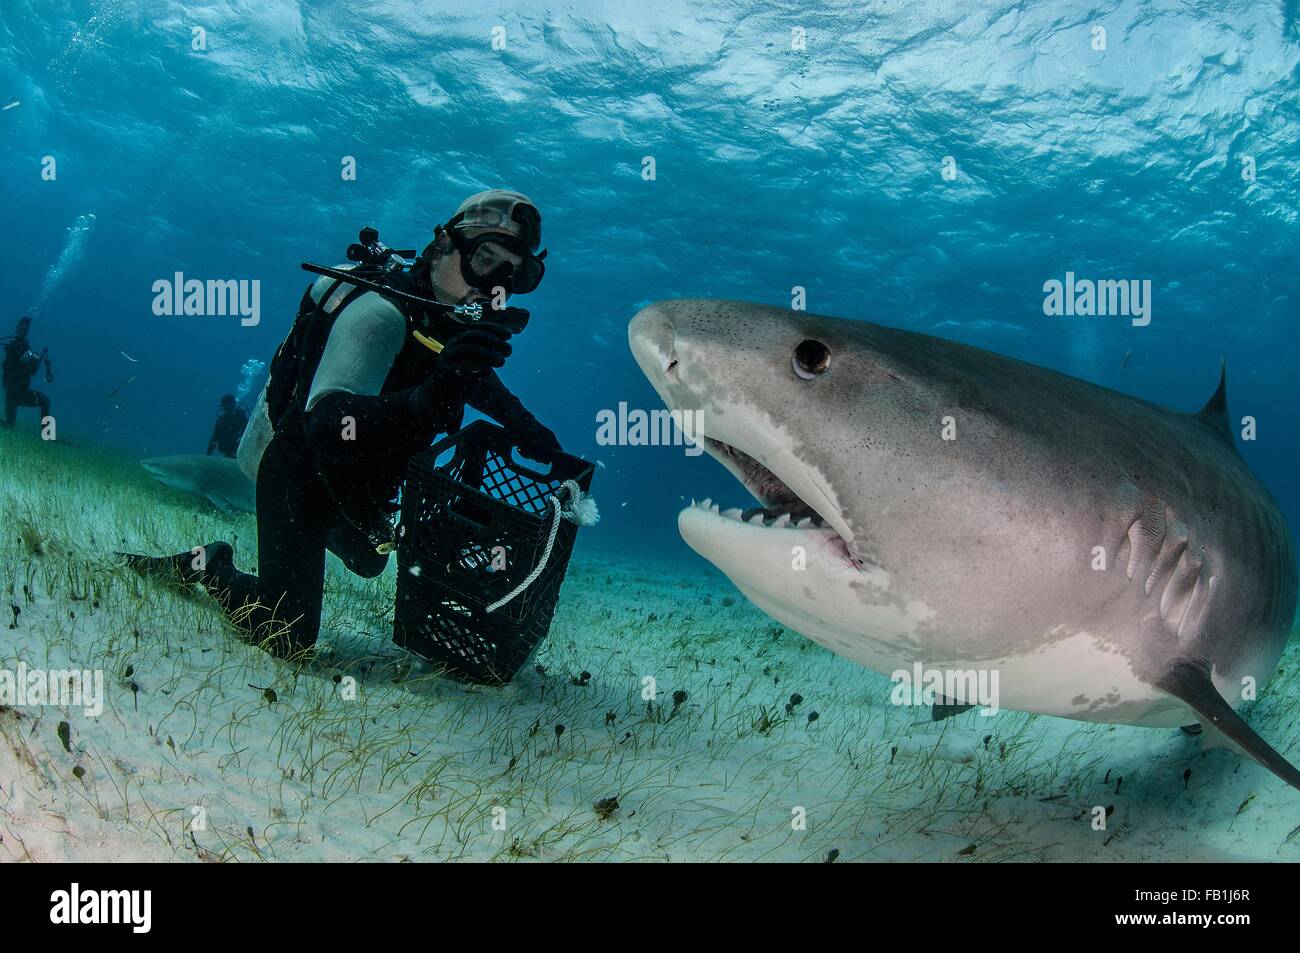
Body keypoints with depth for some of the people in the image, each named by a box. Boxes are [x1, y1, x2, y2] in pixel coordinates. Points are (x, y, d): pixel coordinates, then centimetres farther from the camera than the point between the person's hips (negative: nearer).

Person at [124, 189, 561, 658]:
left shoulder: (456, 318, -7)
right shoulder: (383, 313, -33)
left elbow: (479, 380, 17)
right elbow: (326, 428, -46)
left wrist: (522, 424, -1)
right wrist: (425, 403, -63)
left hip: (354, 482, 8)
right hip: (299, 472, -8)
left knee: (368, 561, 32)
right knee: (287, 639, -12)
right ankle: (207, 565, 10)